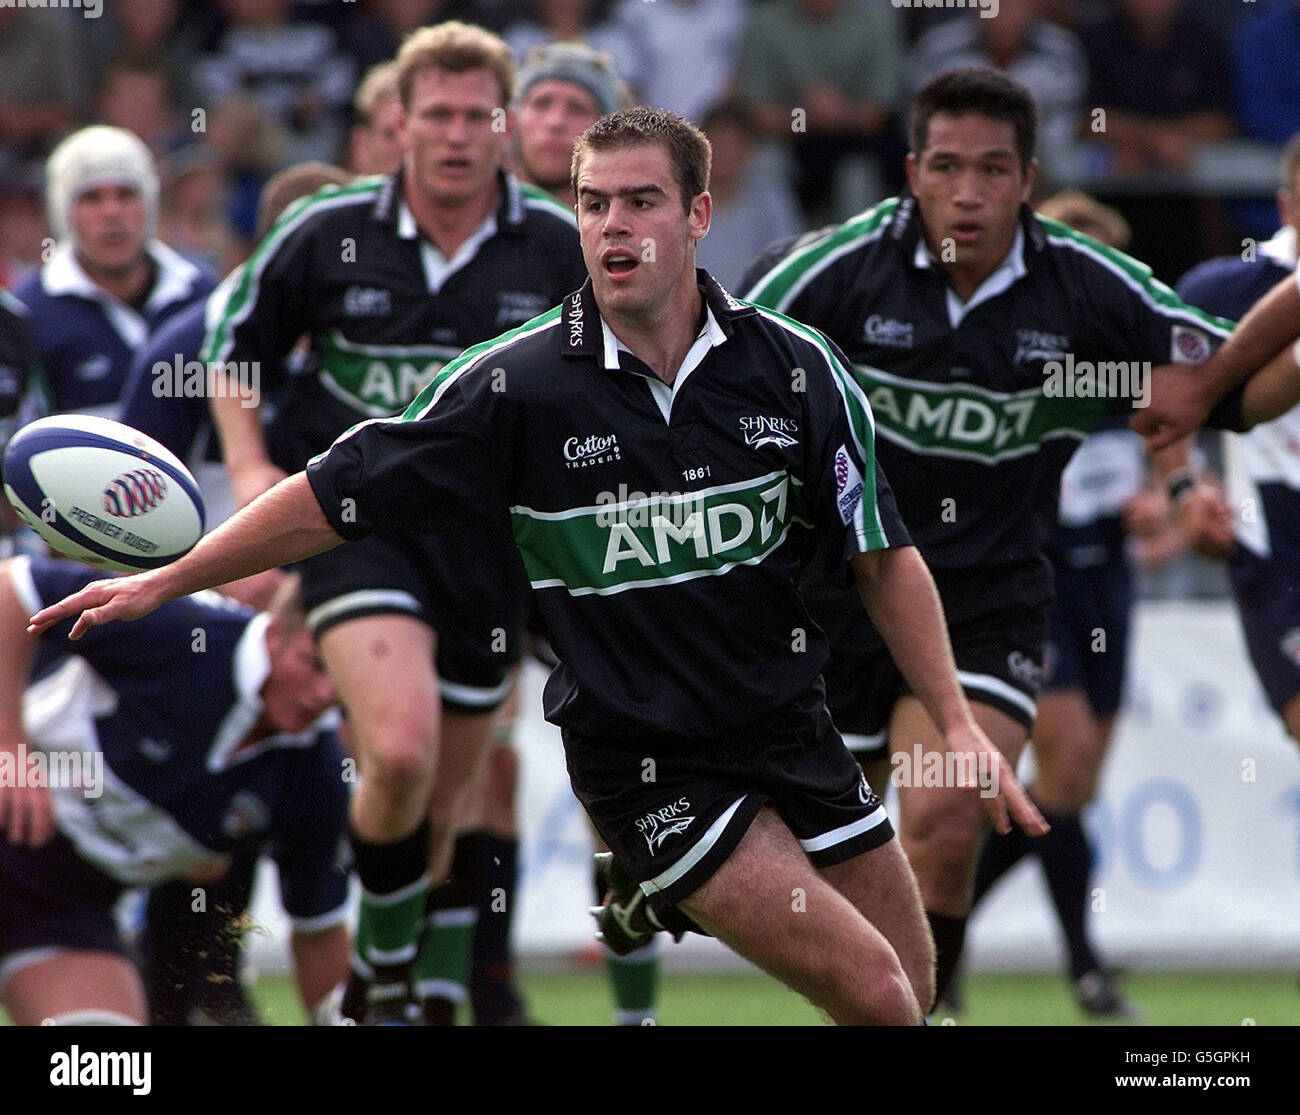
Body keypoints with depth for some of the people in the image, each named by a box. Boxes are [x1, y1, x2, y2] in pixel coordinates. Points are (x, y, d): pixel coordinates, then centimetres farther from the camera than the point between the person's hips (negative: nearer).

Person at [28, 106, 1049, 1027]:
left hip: (793, 734, 4)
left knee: (915, 993, 9)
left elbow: (883, 557, 3)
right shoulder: (516, 386, -10)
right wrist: (161, 582, -2)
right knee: (875, 995, -17)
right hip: (648, 767, -4)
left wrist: (958, 725, -5)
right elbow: (338, 496, -2)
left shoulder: (797, 367, -4)